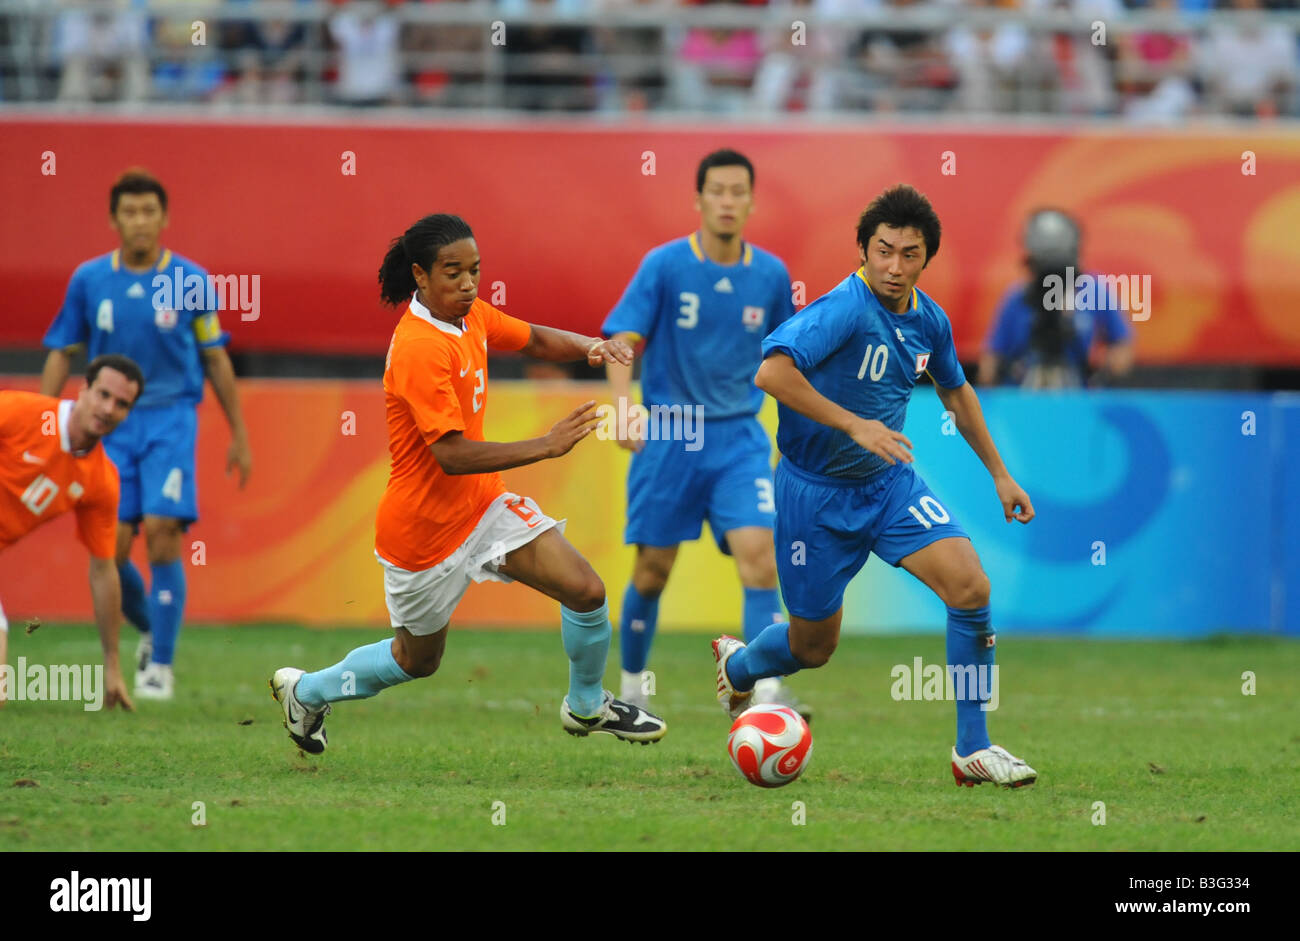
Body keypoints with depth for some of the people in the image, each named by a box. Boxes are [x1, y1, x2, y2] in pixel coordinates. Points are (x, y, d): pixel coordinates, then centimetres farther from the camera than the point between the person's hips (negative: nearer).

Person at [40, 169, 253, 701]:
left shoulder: (189, 281, 0)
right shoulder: (89, 279, 3)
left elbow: (215, 359, 8)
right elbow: (61, 354, 10)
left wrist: (239, 436, 10)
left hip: (171, 418, -2)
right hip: (111, 424, 2)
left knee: (162, 532, -15)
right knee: (111, 547, -5)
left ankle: (160, 664, -5)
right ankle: (150, 628, 25)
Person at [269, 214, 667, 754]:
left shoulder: (471, 315, -2)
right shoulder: (420, 348, -28)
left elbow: (535, 341, 17)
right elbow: (452, 455, -33)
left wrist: (589, 346, -4)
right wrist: (545, 446, -36)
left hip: (483, 505, 7)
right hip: (424, 528, -7)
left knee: (585, 590, -9)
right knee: (418, 660, 13)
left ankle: (587, 708, 16)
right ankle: (305, 690, 39)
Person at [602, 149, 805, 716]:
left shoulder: (770, 275, 3)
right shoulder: (664, 265, -6)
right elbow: (622, 341, -9)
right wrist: (624, 408, -25)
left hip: (739, 439, 2)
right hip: (668, 435, -2)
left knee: (759, 554, -17)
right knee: (653, 570, 5)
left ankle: (766, 692, -21)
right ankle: (632, 689, 25)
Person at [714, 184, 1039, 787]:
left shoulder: (929, 320, -1)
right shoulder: (845, 308, -24)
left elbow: (955, 393, 19)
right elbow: (771, 373, -37)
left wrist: (999, 475, 22)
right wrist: (854, 425, -37)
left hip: (890, 484, 5)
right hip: (816, 493, -5)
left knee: (970, 587, -16)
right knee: (813, 647, 8)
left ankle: (972, 749, -5)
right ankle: (737, 665, 46)